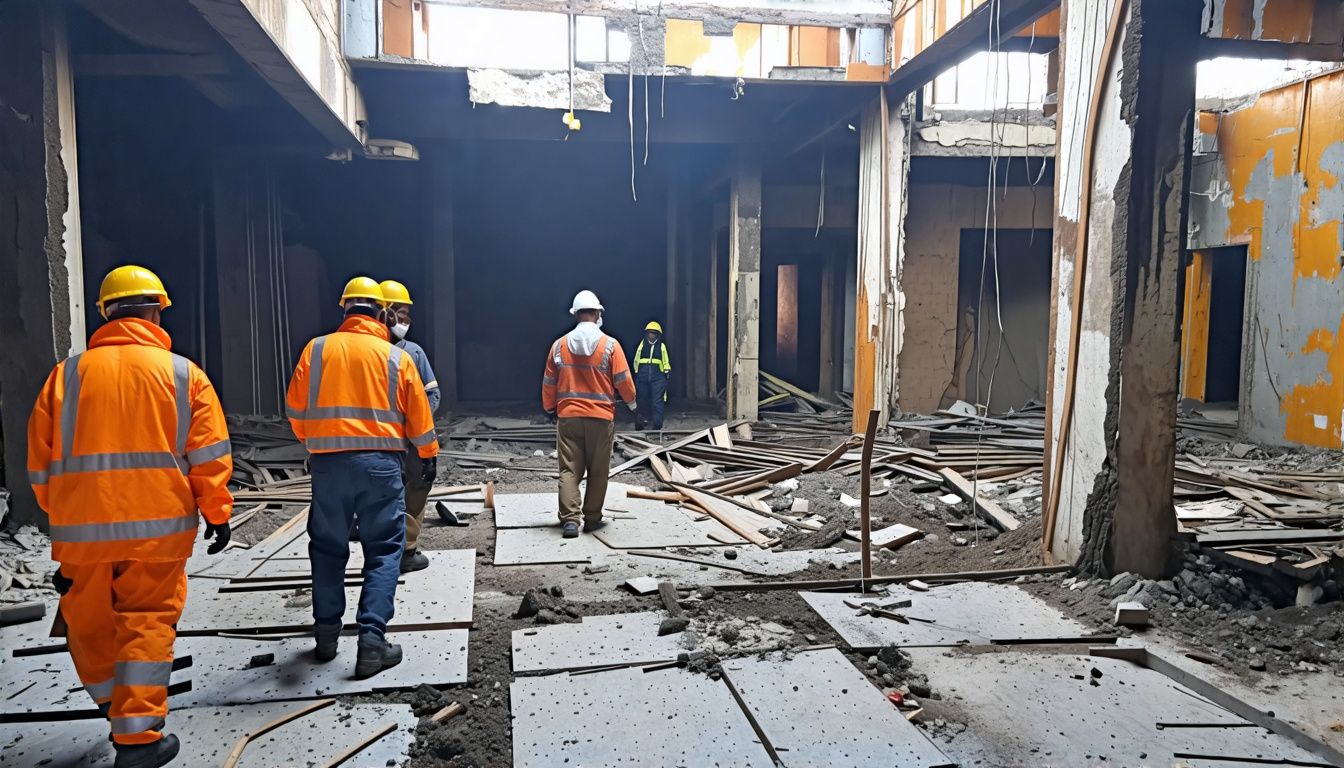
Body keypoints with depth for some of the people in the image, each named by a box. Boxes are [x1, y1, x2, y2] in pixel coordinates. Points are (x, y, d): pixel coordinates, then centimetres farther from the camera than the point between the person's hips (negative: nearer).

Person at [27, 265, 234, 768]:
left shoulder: (67, 373, 4)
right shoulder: (183, 372, -1)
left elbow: (40, 460, 8)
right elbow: (209, 455, -4)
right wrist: (217, 514, 5)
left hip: (82, 528, 2)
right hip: (157, 526, -2)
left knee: (90, 624, 19)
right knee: (147, 624, 5)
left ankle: (116, 711, 35)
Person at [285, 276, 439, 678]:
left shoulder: (317, 348, 3)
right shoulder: (395, 356, 1)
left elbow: (295, 407, 6)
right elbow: (418, 413, 5)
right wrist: (429, 454, 21)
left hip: (328, 463, 2)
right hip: (379, 462, -2)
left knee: (327, 547, 16)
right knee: (384, 550, 5)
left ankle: (327, 634, 25)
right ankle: (372, 641, -3)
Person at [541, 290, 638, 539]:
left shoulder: (560, 345, 2)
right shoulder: (610, 345, -5)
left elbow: (549, 382, 7)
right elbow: (623, 380, -3)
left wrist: (549, 408, 23)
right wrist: (631, 403, 16)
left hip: (568, 417, 2)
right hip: (601, 417, -1)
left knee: (569, 470, 4)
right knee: (598, 471, 10)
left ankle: (570, 519, -7)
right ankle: (592, 518, 16)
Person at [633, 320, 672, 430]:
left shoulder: (661, 346, 7)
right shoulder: (642, 344, 9)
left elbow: (666, 362, 12)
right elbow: (636, 360, 16)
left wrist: (667, 371, 2)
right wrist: (636, 372, 14)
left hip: (658, 377, -2)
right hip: (643, 377, 2)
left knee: (657, 402, -6)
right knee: (643, 400, 9)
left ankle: (657, 424, -4)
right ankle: (644, 420, 26)